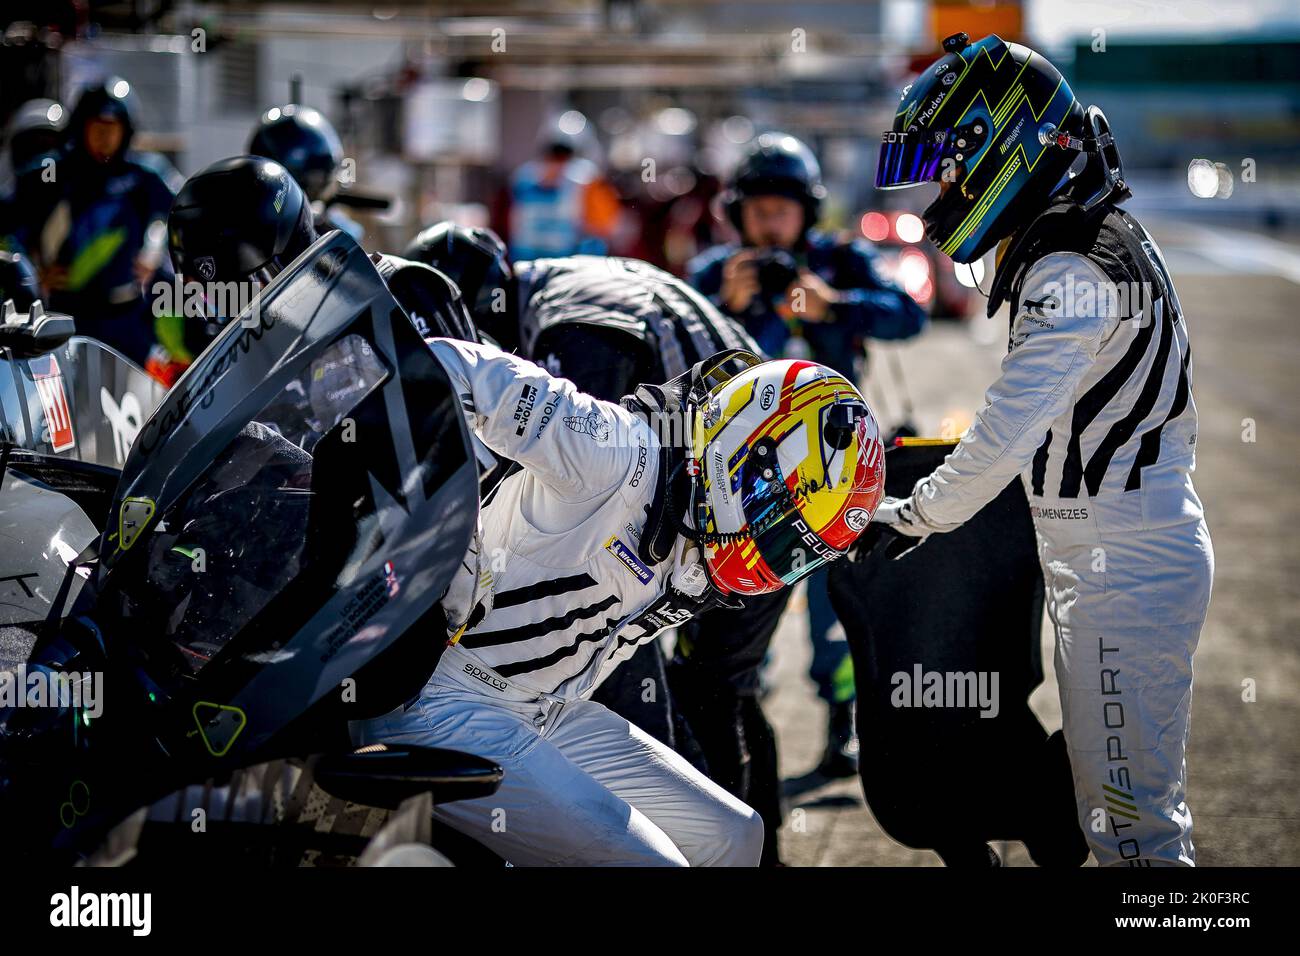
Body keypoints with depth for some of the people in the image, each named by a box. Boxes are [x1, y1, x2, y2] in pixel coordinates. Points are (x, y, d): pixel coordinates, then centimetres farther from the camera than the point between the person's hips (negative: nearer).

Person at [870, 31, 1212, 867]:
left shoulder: (1071, 271, -20)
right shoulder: (1111, 238, 13)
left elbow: (1007, 436, -23)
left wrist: (910, 517, -12)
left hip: (1124, 571, -11)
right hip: (1153, 546, 11)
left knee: (1131, 817, -6)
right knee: (1142, 805, 17)